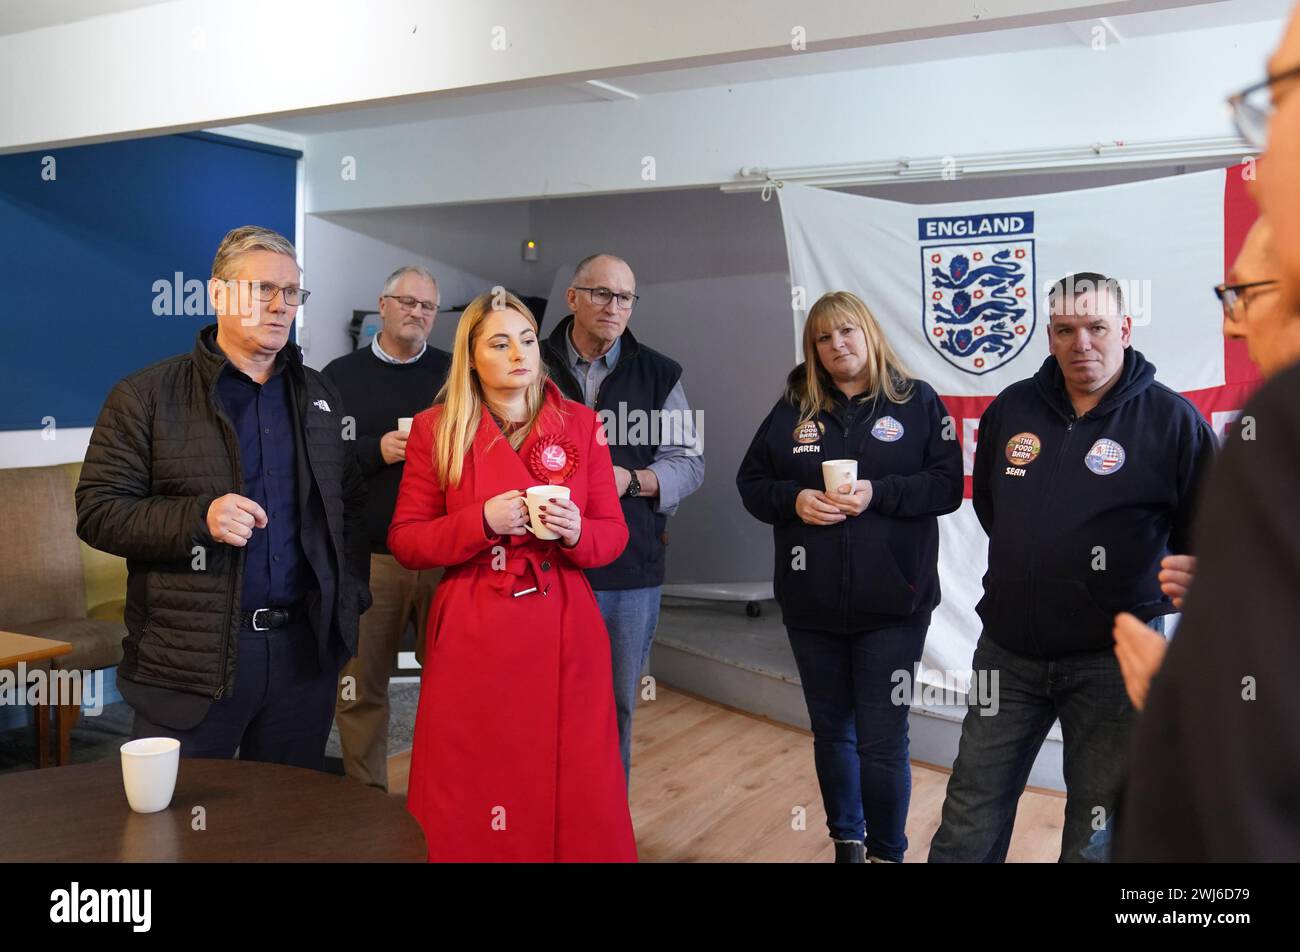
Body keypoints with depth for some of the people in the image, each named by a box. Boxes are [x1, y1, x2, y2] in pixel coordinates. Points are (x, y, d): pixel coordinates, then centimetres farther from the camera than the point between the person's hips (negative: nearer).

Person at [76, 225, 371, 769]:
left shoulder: (319, 396, 14)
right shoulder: (147, 396, -1)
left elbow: (352, 503, 16)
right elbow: (98, 511, -5)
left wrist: (349, 597, 3)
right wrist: (199, 518, -20)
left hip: (305, 648, 4)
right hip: (190, 661, -4)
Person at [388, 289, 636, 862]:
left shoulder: (580, 423, 6)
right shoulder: (435, 428, 2)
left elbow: (614, 532, 8)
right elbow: (405, 542, 1)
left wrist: (575, 532, -14)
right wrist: (482, 521, -15)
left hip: (564, 631, 2)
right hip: (471, 634, -1)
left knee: (575, 789, 6)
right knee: (471, 798, 6)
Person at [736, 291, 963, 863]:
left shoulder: (917, 401, 1)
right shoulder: (793, 409, 8)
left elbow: (948, 485, -6)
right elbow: (751, 483, 8)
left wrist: (878, 493, -19)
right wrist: (794, 499, -12)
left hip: (891, 603, -3)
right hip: (811, 602, 3)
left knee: (882, 741, -1)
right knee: (831, 730, 16)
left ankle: (886, 852, 19)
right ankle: (846, 842, 35)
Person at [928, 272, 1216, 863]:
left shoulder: (1173, 420, -9)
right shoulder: (1010, 409, 4)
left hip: (1111, 659, -3)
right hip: (1008, 650, 4)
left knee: (1098, 836, 11)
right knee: (969, 826, 11)